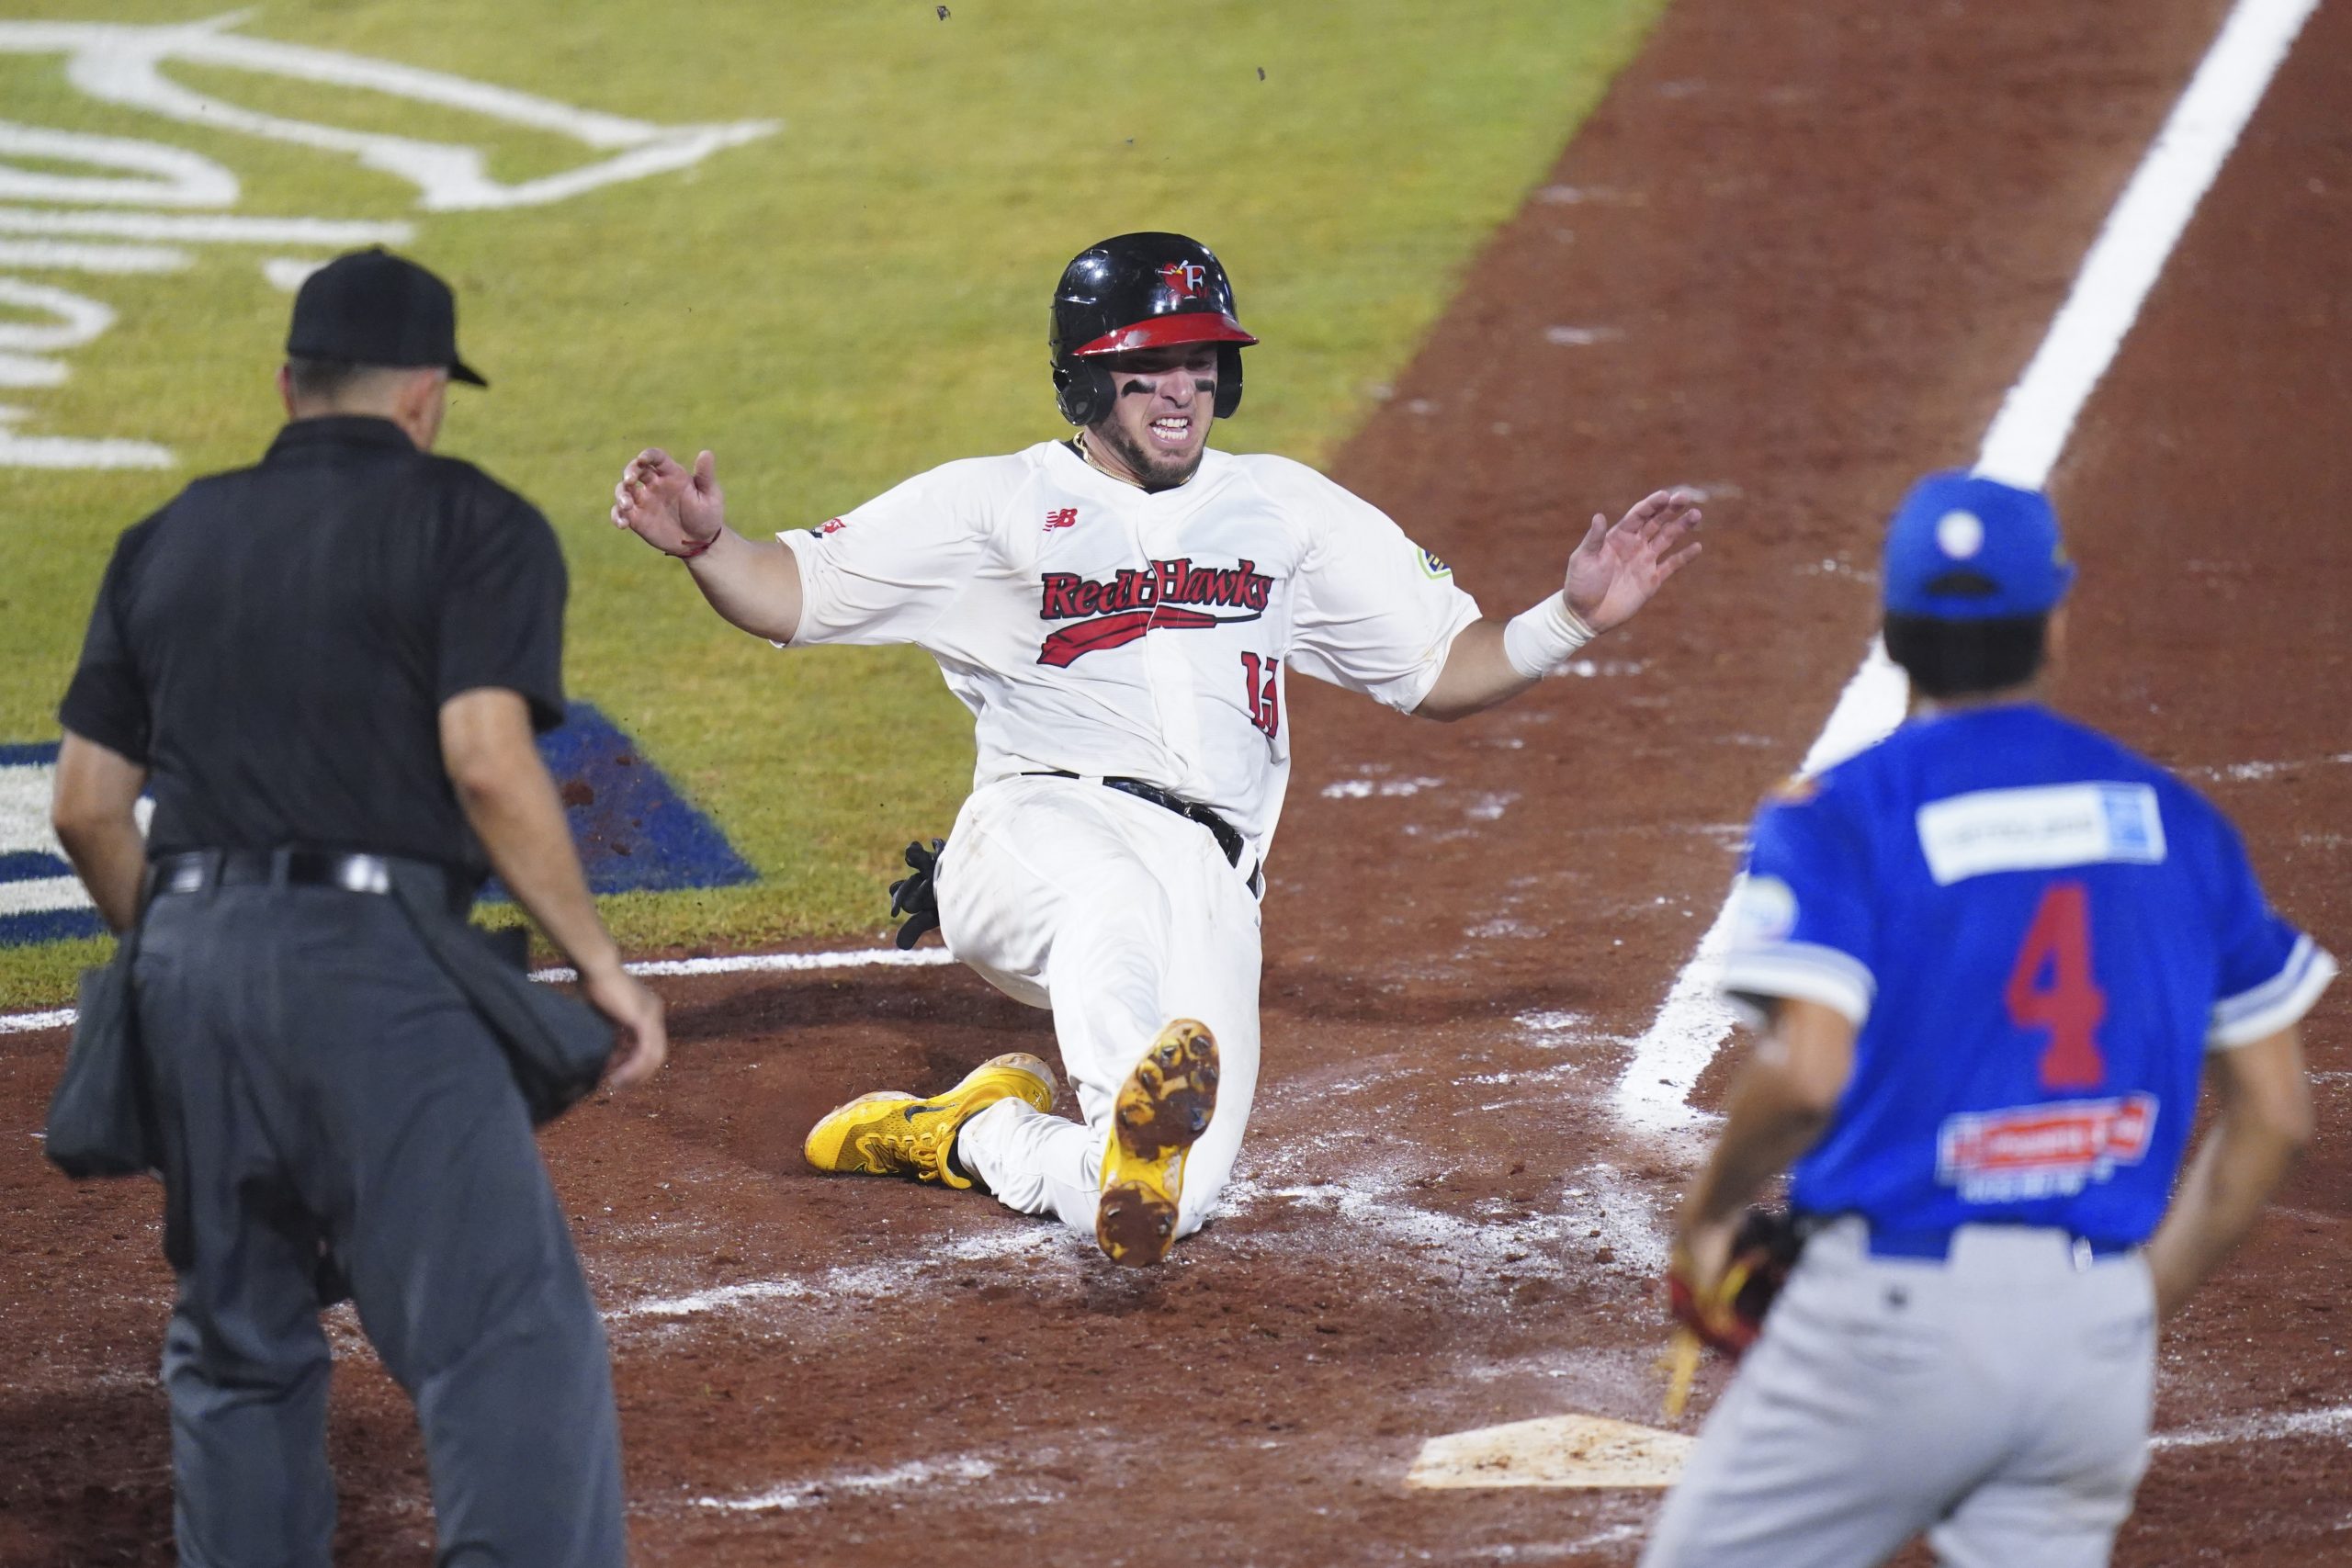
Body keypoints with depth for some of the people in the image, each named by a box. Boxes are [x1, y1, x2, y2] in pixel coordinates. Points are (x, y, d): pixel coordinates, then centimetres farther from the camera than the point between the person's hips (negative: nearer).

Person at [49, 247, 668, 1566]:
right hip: (374, 962, -6)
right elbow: (486, 761, -11)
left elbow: (89, 806, 16)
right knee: (513, 1339, -12)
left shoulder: (172, 540, 19)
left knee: (239, 1343, 20)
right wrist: (599, 962, -5)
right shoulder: (473, 525, 3)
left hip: (190, 958, 6)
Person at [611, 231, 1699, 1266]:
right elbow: (789, 595, 10)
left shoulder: (1289, 511, 25)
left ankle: (971, 1137, 3)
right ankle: (1132, 1113, -67)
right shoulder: (996, 505, 17)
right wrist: (704, 546, -11)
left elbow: (1445, 673, 25)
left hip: (1210, 884, 3)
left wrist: (1573, 619, 7)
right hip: (1041, 830, -3)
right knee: (1111, 908, -43)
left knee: (1172, 1202, -21)